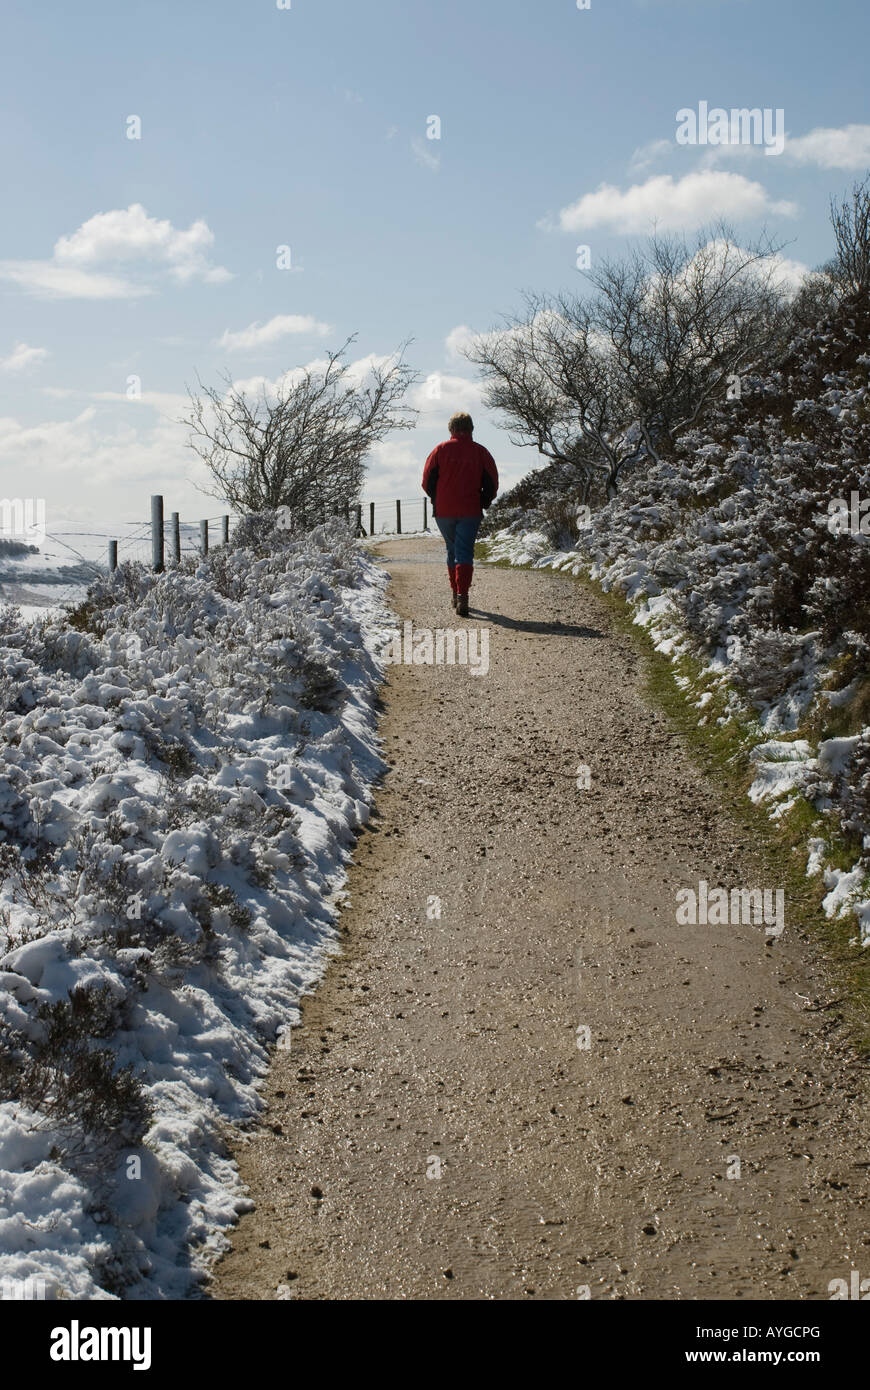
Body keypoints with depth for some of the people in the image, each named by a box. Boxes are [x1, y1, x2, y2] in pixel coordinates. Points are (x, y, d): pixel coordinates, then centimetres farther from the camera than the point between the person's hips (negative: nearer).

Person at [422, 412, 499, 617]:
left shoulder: (440, 450, 1)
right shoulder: (481, 452, 2)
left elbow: (427, 481, -1)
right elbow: (492, 484, 0)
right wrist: (482, 504, 13)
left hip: (444, 511, 1)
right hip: (470, 512, -1)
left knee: (452, 550, 18)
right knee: (465, 552, -4)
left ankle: (456, 593, 24)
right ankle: (462, 595, -21)